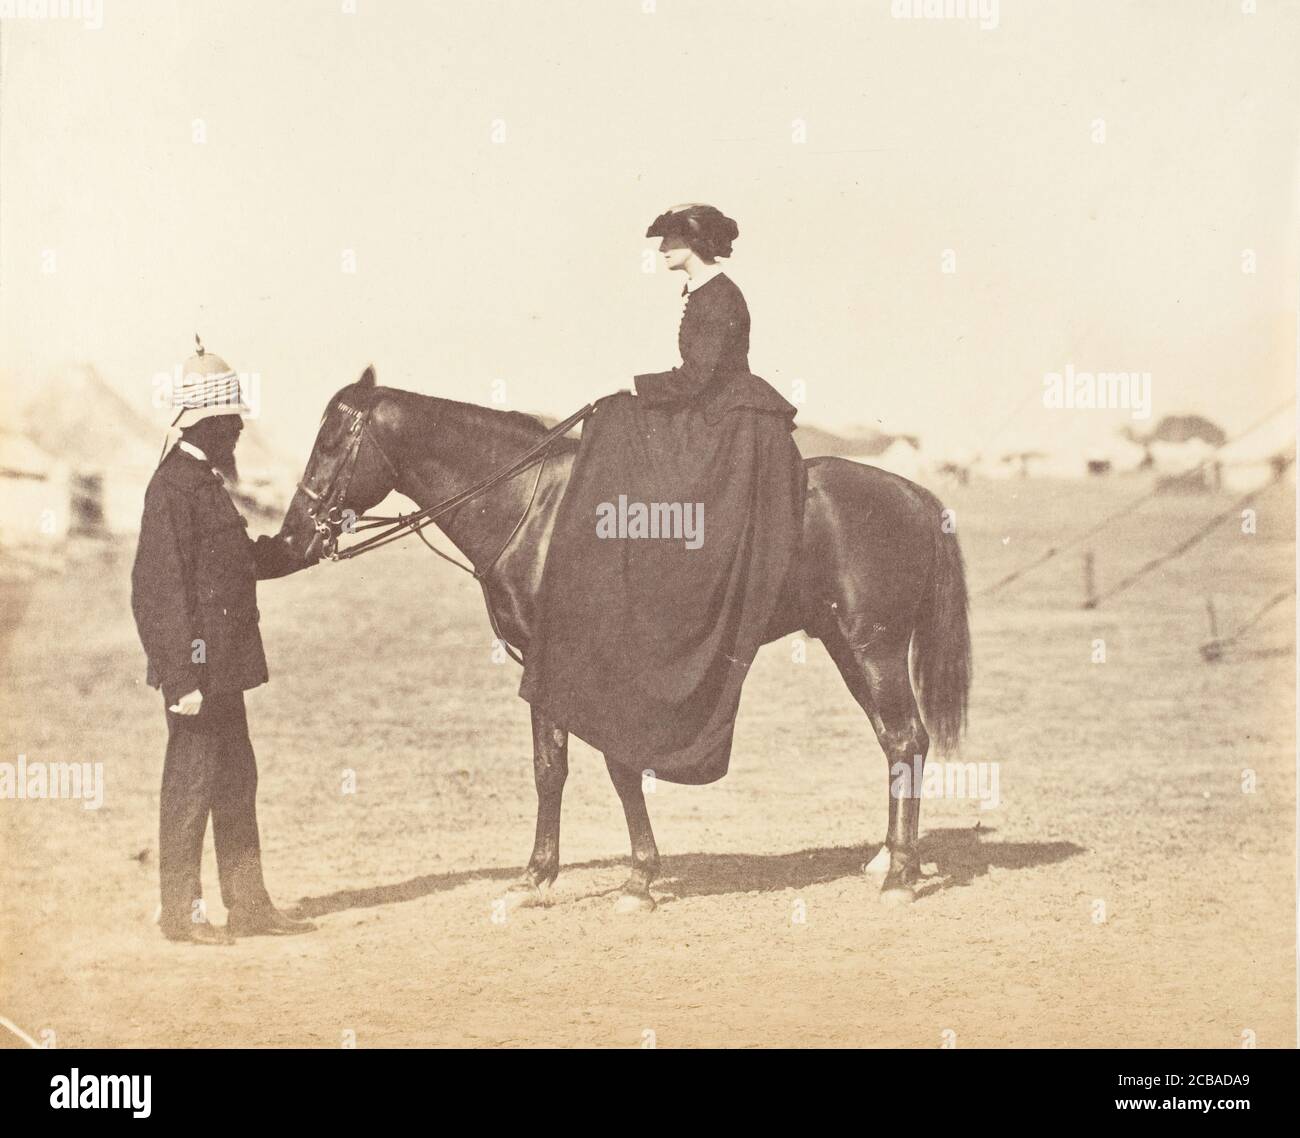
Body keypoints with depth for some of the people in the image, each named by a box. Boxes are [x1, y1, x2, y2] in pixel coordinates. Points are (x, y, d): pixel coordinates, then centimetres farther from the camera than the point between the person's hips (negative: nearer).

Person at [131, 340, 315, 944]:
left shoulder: (208, 480, 14)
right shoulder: (174, 485, -16)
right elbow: (164, 587, -20)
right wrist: (182, 675, -23)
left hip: (224, 661, 10)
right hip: (198, 661, -10)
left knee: (236, 778, 13)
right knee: (192, 778, -2)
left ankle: (247, 904, 21)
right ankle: (180, 911, 7)